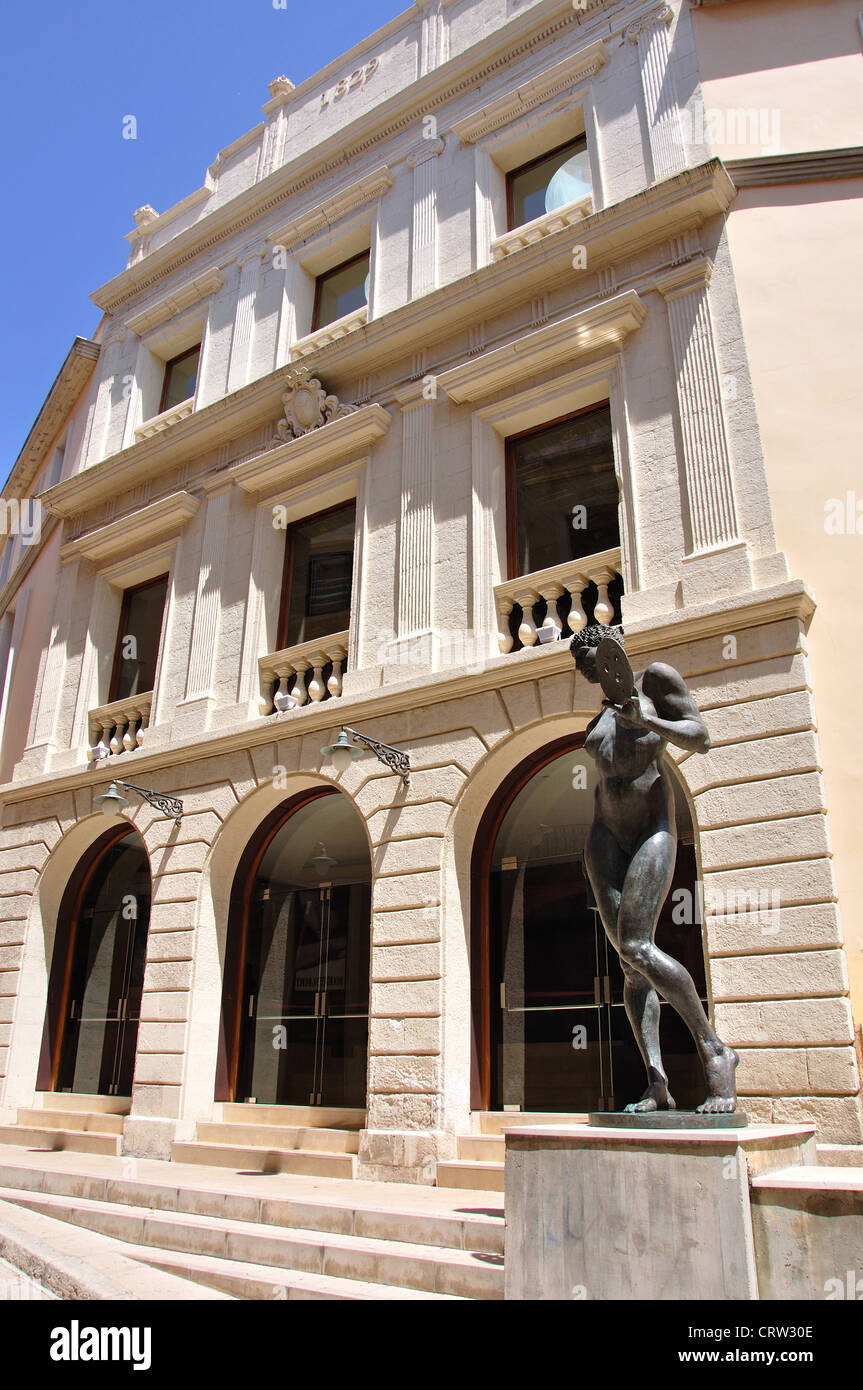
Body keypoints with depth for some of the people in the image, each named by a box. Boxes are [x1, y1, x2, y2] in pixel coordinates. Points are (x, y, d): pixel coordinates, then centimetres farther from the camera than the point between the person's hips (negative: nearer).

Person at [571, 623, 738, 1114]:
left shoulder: (656, 678, 6)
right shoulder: (601, 716, 24)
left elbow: (701, 738, -4)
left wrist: (648, 721, -19)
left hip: (654, 832, -6)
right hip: (605, 836, 6)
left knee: (637, 947, -21)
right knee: (630, 960, -5)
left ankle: (715, 1050, -5)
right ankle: (658, 1085, -8)